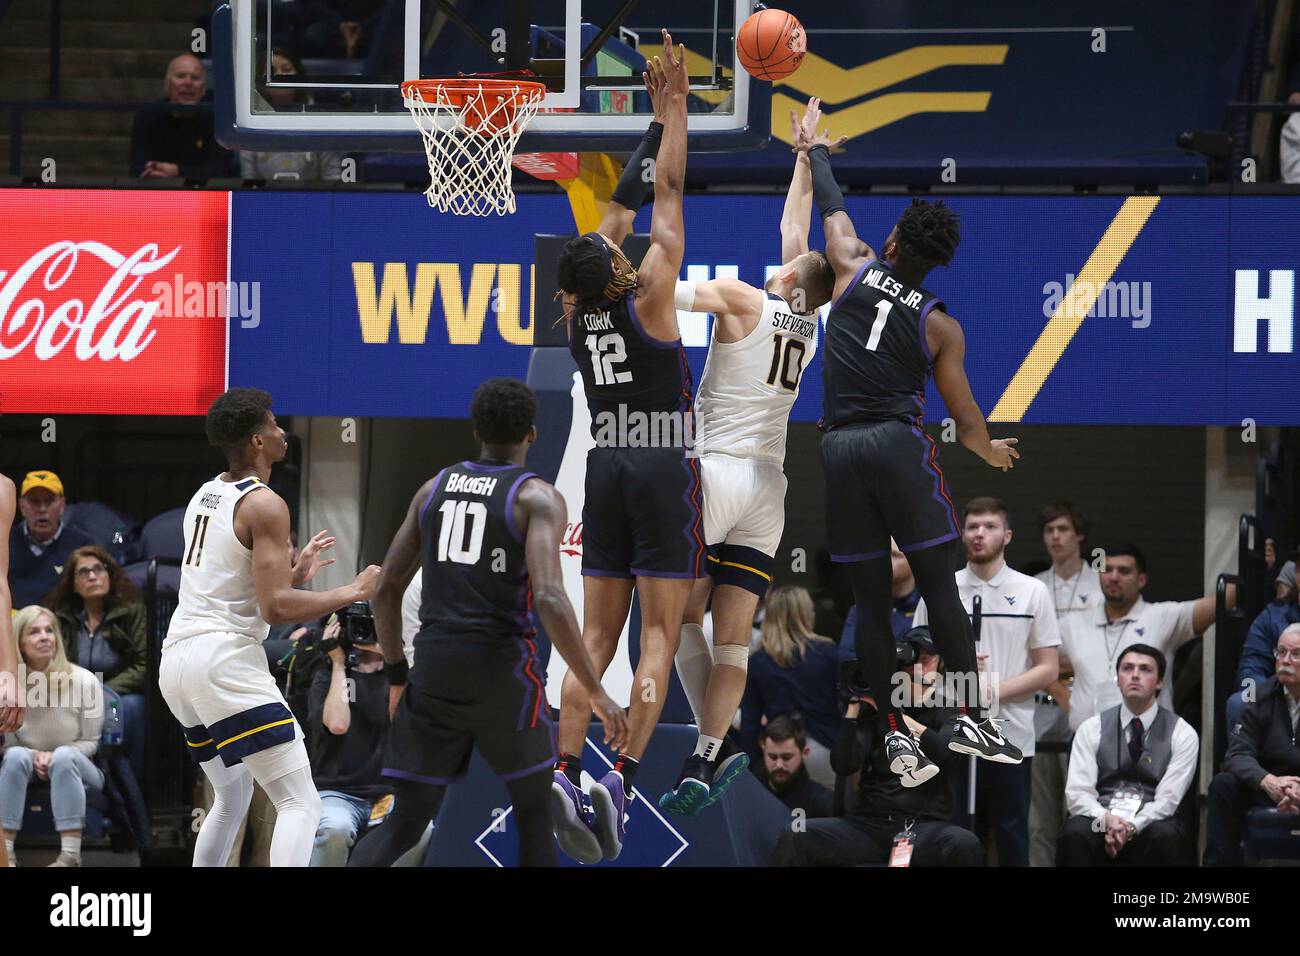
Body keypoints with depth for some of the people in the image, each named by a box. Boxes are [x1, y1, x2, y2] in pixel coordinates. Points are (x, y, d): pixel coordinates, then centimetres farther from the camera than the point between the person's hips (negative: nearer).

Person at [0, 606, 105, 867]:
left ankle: (70, 854, -40)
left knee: (64, 756, -35)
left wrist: (56, 757, -22)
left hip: (77, 770, -1)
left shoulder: (84, 681, -13)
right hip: (29, 773, 1)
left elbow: (90, 742, -5)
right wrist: (33, 757, -20)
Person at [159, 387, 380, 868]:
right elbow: (274, 608, -17)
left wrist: (292, 575, 27)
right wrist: (353, 591, -8)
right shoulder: (265, 505, -10)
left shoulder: (204, 497, 17)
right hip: (225, 661, -9)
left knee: (233, 796, 26)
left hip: (176, 659, 9)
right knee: (301, 803, -11)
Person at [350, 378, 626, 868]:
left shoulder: (434, 488, 11)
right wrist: (596, 693, -16)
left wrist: (397, 675, 24)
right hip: (503, 675, -4)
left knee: (405, 824, 7)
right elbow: (550, 600, -20)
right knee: (535, 811, 17)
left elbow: (386, 589, 12)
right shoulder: (538, 497, -6)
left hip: (434, 669, 4)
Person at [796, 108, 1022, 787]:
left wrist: (816, 151, 46)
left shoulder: (855, 271, 8)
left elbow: (834, 210, 27)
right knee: (939, 585, 0)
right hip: (899, 446, -2)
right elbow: (964, 415, 9)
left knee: (870, 599, 4)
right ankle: (970, 717, -5)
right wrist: (991, 452, 31)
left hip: (839, 448, 2)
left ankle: (895, 734, 2)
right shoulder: (940, 326, 5)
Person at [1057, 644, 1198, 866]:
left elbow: (1168, 798, -5)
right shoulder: (1091, 729, 9)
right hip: (1099, 820, 1)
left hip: (1150, 823, -1)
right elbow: (1077, 792, 0)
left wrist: (1130, 827, -23)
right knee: (1075, 834, -34)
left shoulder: (1182, 733, 5)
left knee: (1165, 836, -36)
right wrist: (1106, 819, -22)